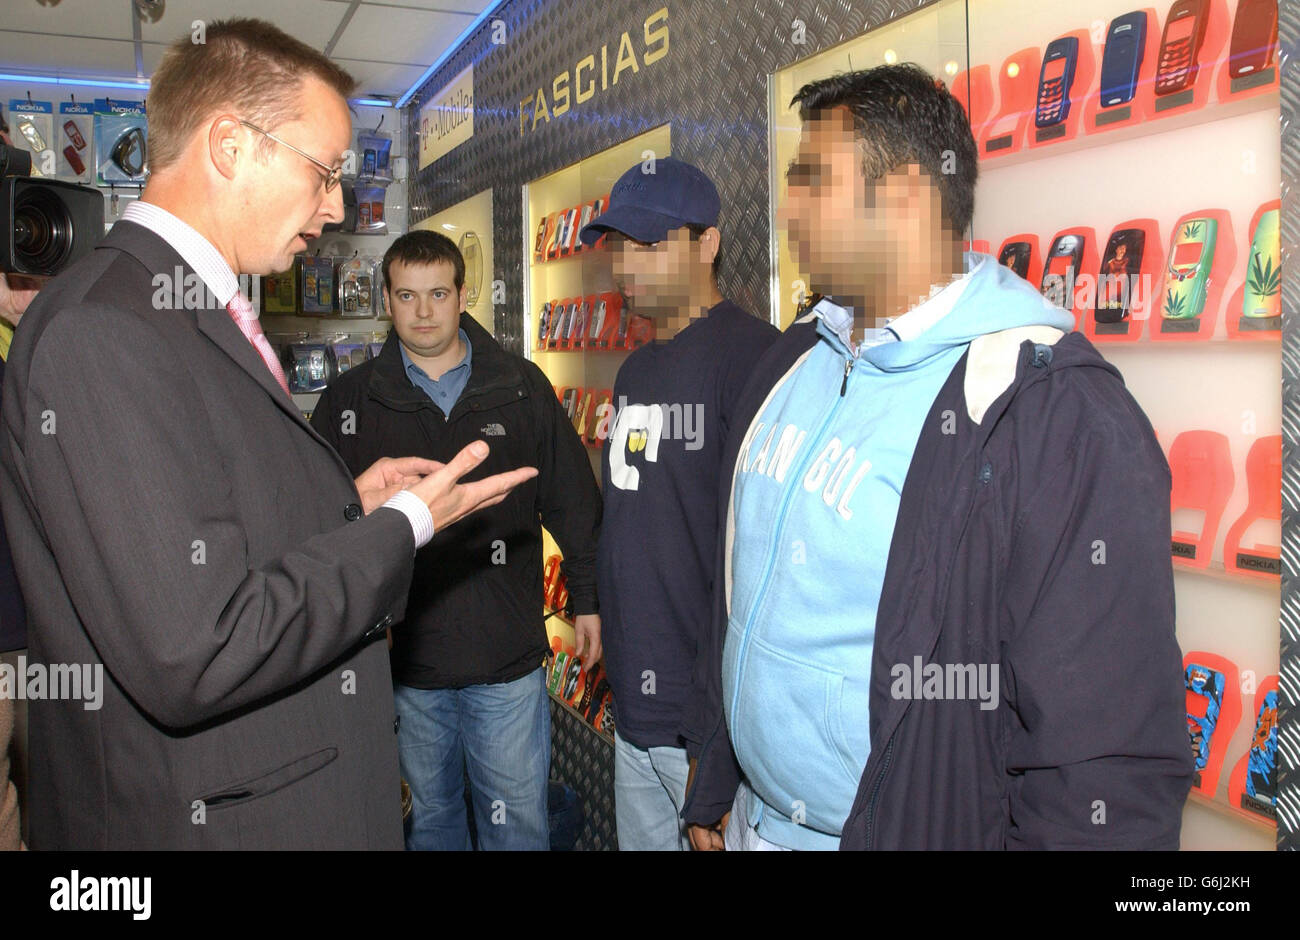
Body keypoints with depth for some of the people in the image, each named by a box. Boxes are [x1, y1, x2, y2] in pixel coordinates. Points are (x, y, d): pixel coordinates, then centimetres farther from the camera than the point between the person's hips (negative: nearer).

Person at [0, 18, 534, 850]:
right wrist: (402, 526, -17)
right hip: (203, 813, -9)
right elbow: (193, 659, -27)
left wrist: (347, 504, 3)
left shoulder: (195, 316, 9)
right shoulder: (102, 331, -22)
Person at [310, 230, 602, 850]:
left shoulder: (521, 387, 2)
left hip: (508, 658, 0)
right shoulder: (350, 400, 2)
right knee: (431, 811, 18)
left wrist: (587, 598, 8)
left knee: (517, 818, 9)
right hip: (405, 657, 1)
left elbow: (573, 502, 7)